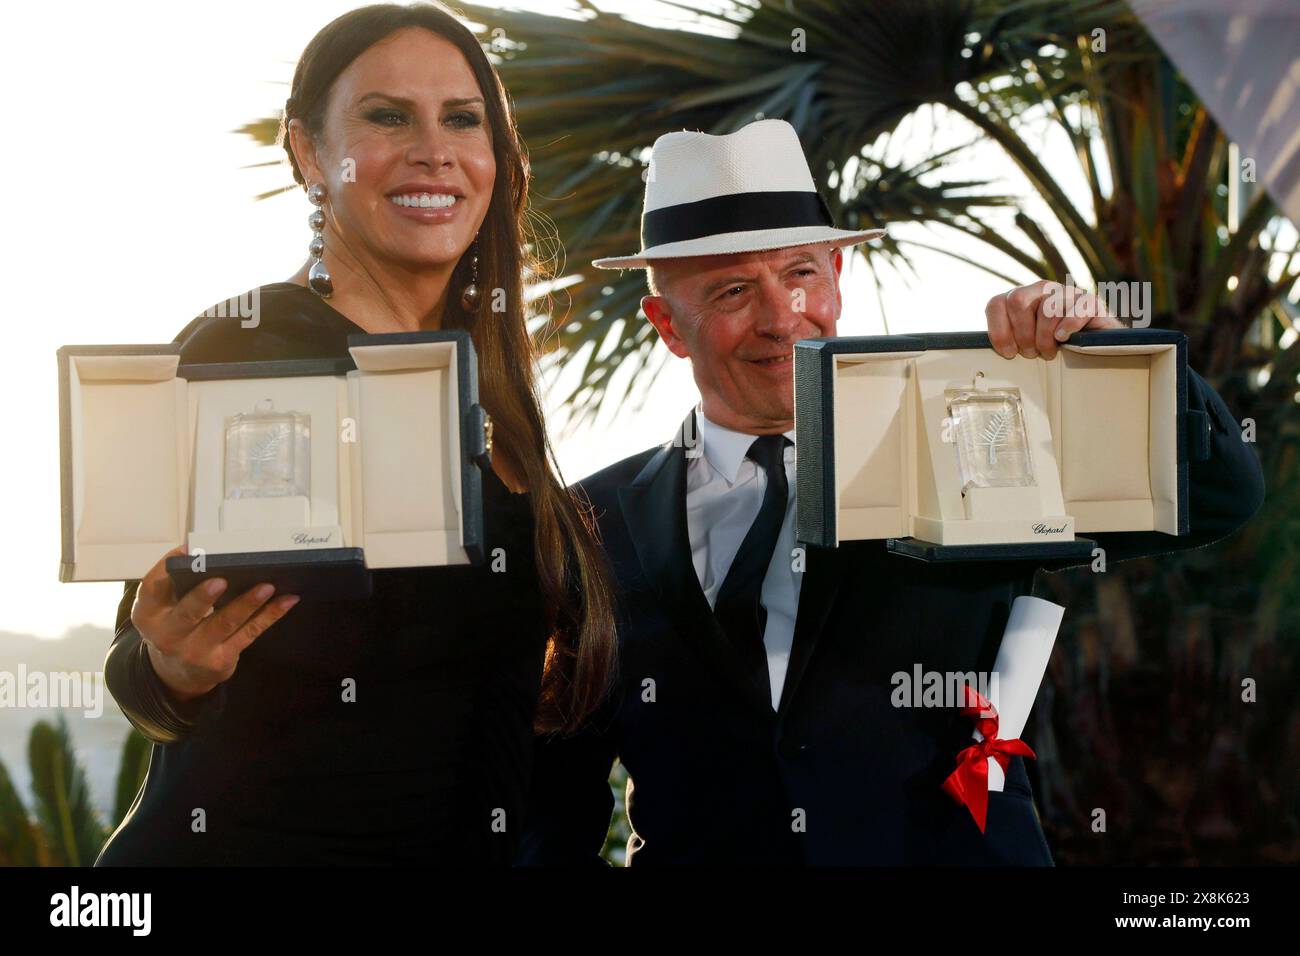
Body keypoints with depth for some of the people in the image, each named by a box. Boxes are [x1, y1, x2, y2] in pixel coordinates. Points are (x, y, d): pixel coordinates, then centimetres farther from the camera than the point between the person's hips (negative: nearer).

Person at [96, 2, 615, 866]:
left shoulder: (486, 380, 10)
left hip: (467, 848, 7)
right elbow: (152, 684, -14)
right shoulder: (236, 351, -10)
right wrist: (174, 669, -32)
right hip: (239, 840, -7)